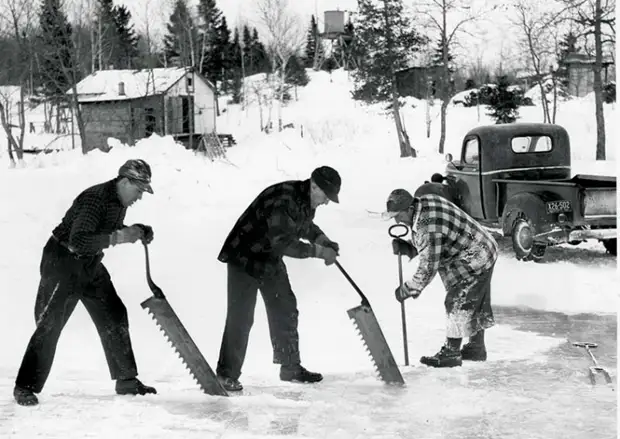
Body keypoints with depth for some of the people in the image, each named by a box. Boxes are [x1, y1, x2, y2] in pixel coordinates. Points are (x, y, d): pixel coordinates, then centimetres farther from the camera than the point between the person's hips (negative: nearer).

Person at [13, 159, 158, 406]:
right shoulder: (95, 199, -27)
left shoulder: (120, 201, 2)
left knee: (114, 318, 8)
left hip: (91, 265, 9)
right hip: (62, 263, -9)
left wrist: (135, 231, 2)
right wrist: (117, 237, -36)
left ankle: (127, 381, 18)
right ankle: (26, 387, 0)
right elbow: (78, 241, -35)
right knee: (49, 324, -9)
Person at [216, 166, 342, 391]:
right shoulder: (282, 200, -30)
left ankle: (291, 367, 23)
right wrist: (318, 251, -25)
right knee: (240, 316, -10)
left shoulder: (306, 200, -1)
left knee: (286, 311, 11)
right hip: (245, 257, -9)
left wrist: (324, 242, 0)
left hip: (271, 260, 9)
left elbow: (305, 225, 19)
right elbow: (283, 243, -32)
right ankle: (227, 374, -3)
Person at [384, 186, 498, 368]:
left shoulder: (429, 228, -32)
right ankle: (476, 348, 31)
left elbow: (428, 268, -26)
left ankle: (451, 353, 0)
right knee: (476, 303, 19)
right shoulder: (422, 201, -3)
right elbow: (421, 247, 9)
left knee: (457, 302, -8)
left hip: (475, 260, -11)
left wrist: (407, 290, -15)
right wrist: (404, 246, -9)